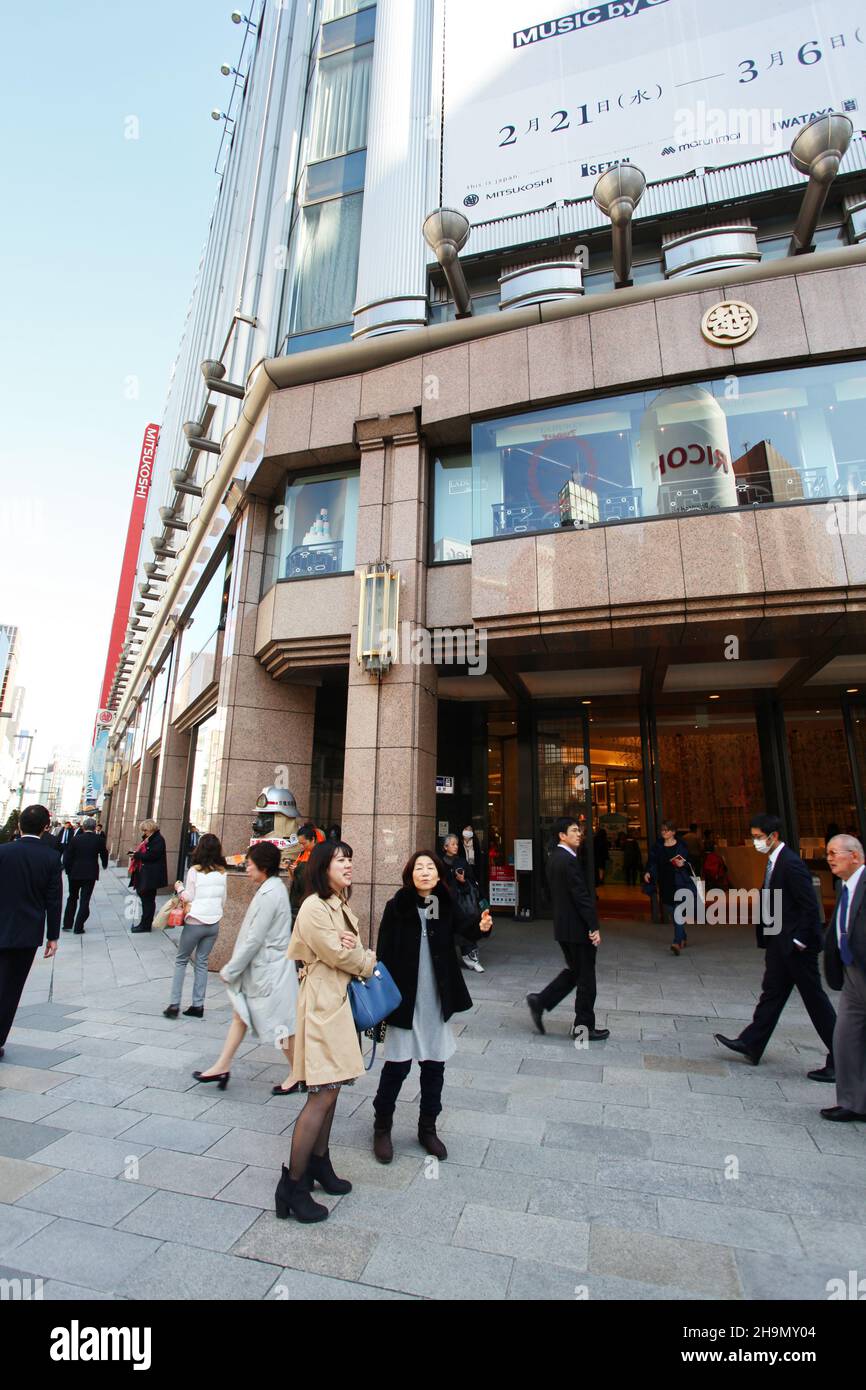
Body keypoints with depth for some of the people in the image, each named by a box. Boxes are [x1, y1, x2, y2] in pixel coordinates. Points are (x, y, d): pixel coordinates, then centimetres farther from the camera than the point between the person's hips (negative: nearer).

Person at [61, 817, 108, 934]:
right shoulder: (99, 840, -7)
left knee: (72, 898, 19)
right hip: (90, 874, -2)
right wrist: (104, 865, 25)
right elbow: (104, 855, 5)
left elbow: (67, 856, -4)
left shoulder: (75, 839, -6)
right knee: (85, 900, 3)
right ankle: (78, 928, 1)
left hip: (74, 873, 2)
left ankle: (67, 925, 25)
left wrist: (67, 869, 9)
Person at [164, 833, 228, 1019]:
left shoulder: (195, 871, -10)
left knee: (181, 961, 13)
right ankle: (198, 1005, 15)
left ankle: (175, 1004, 10)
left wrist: (179, 888, 11)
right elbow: (223, 901, 7)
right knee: (202, 962, 13)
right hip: (214, 923, 4)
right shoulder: (222, 872, 1)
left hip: (195, 922, -4)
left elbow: (188, 897, -5)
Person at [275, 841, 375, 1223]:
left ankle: (318, 1163, 32)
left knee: (329, 1090, 17)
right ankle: (293, 1186, 10)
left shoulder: (341, 906, 11)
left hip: (341, 1001, 9)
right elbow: (340, 956, -18)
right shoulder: (314, 908, -18)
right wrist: (369, 961, 0)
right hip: (322, 1003, -9)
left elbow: (353, 951, 11)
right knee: (323, 1095, -3)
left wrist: (354, 948, -13)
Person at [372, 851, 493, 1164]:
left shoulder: (447, 906, -4)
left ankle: (427, 1128, 36)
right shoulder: (397, 906, -13)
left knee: (434, 1066, 15)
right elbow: (384, 953, -11)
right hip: (404, 998, -3)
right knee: (397, 1066, 8)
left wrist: (480, 928, -16)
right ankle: (382, 1128, 31)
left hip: (436, 999, 3)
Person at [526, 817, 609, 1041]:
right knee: (586, 978, 6)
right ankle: (584, 1027, 19)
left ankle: (540, 1002, 17)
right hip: (577, 927, -9)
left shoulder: (554, 857, 9)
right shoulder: (569, 860, -22)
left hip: (562, 924, 9)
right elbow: (581, 896, -22)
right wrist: (594, 927, -17)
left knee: (573, 971, 21)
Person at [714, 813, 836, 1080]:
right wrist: (768, 935, 13)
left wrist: (799, 941, -18)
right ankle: (751, 1045, 23)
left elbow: (810, 906, -21)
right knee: (771, 993, 15)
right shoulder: (774, 861, 9)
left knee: (814, 999, 2)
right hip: (779, 942, 10)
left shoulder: (791, 864, -20)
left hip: (795, 943, -10)